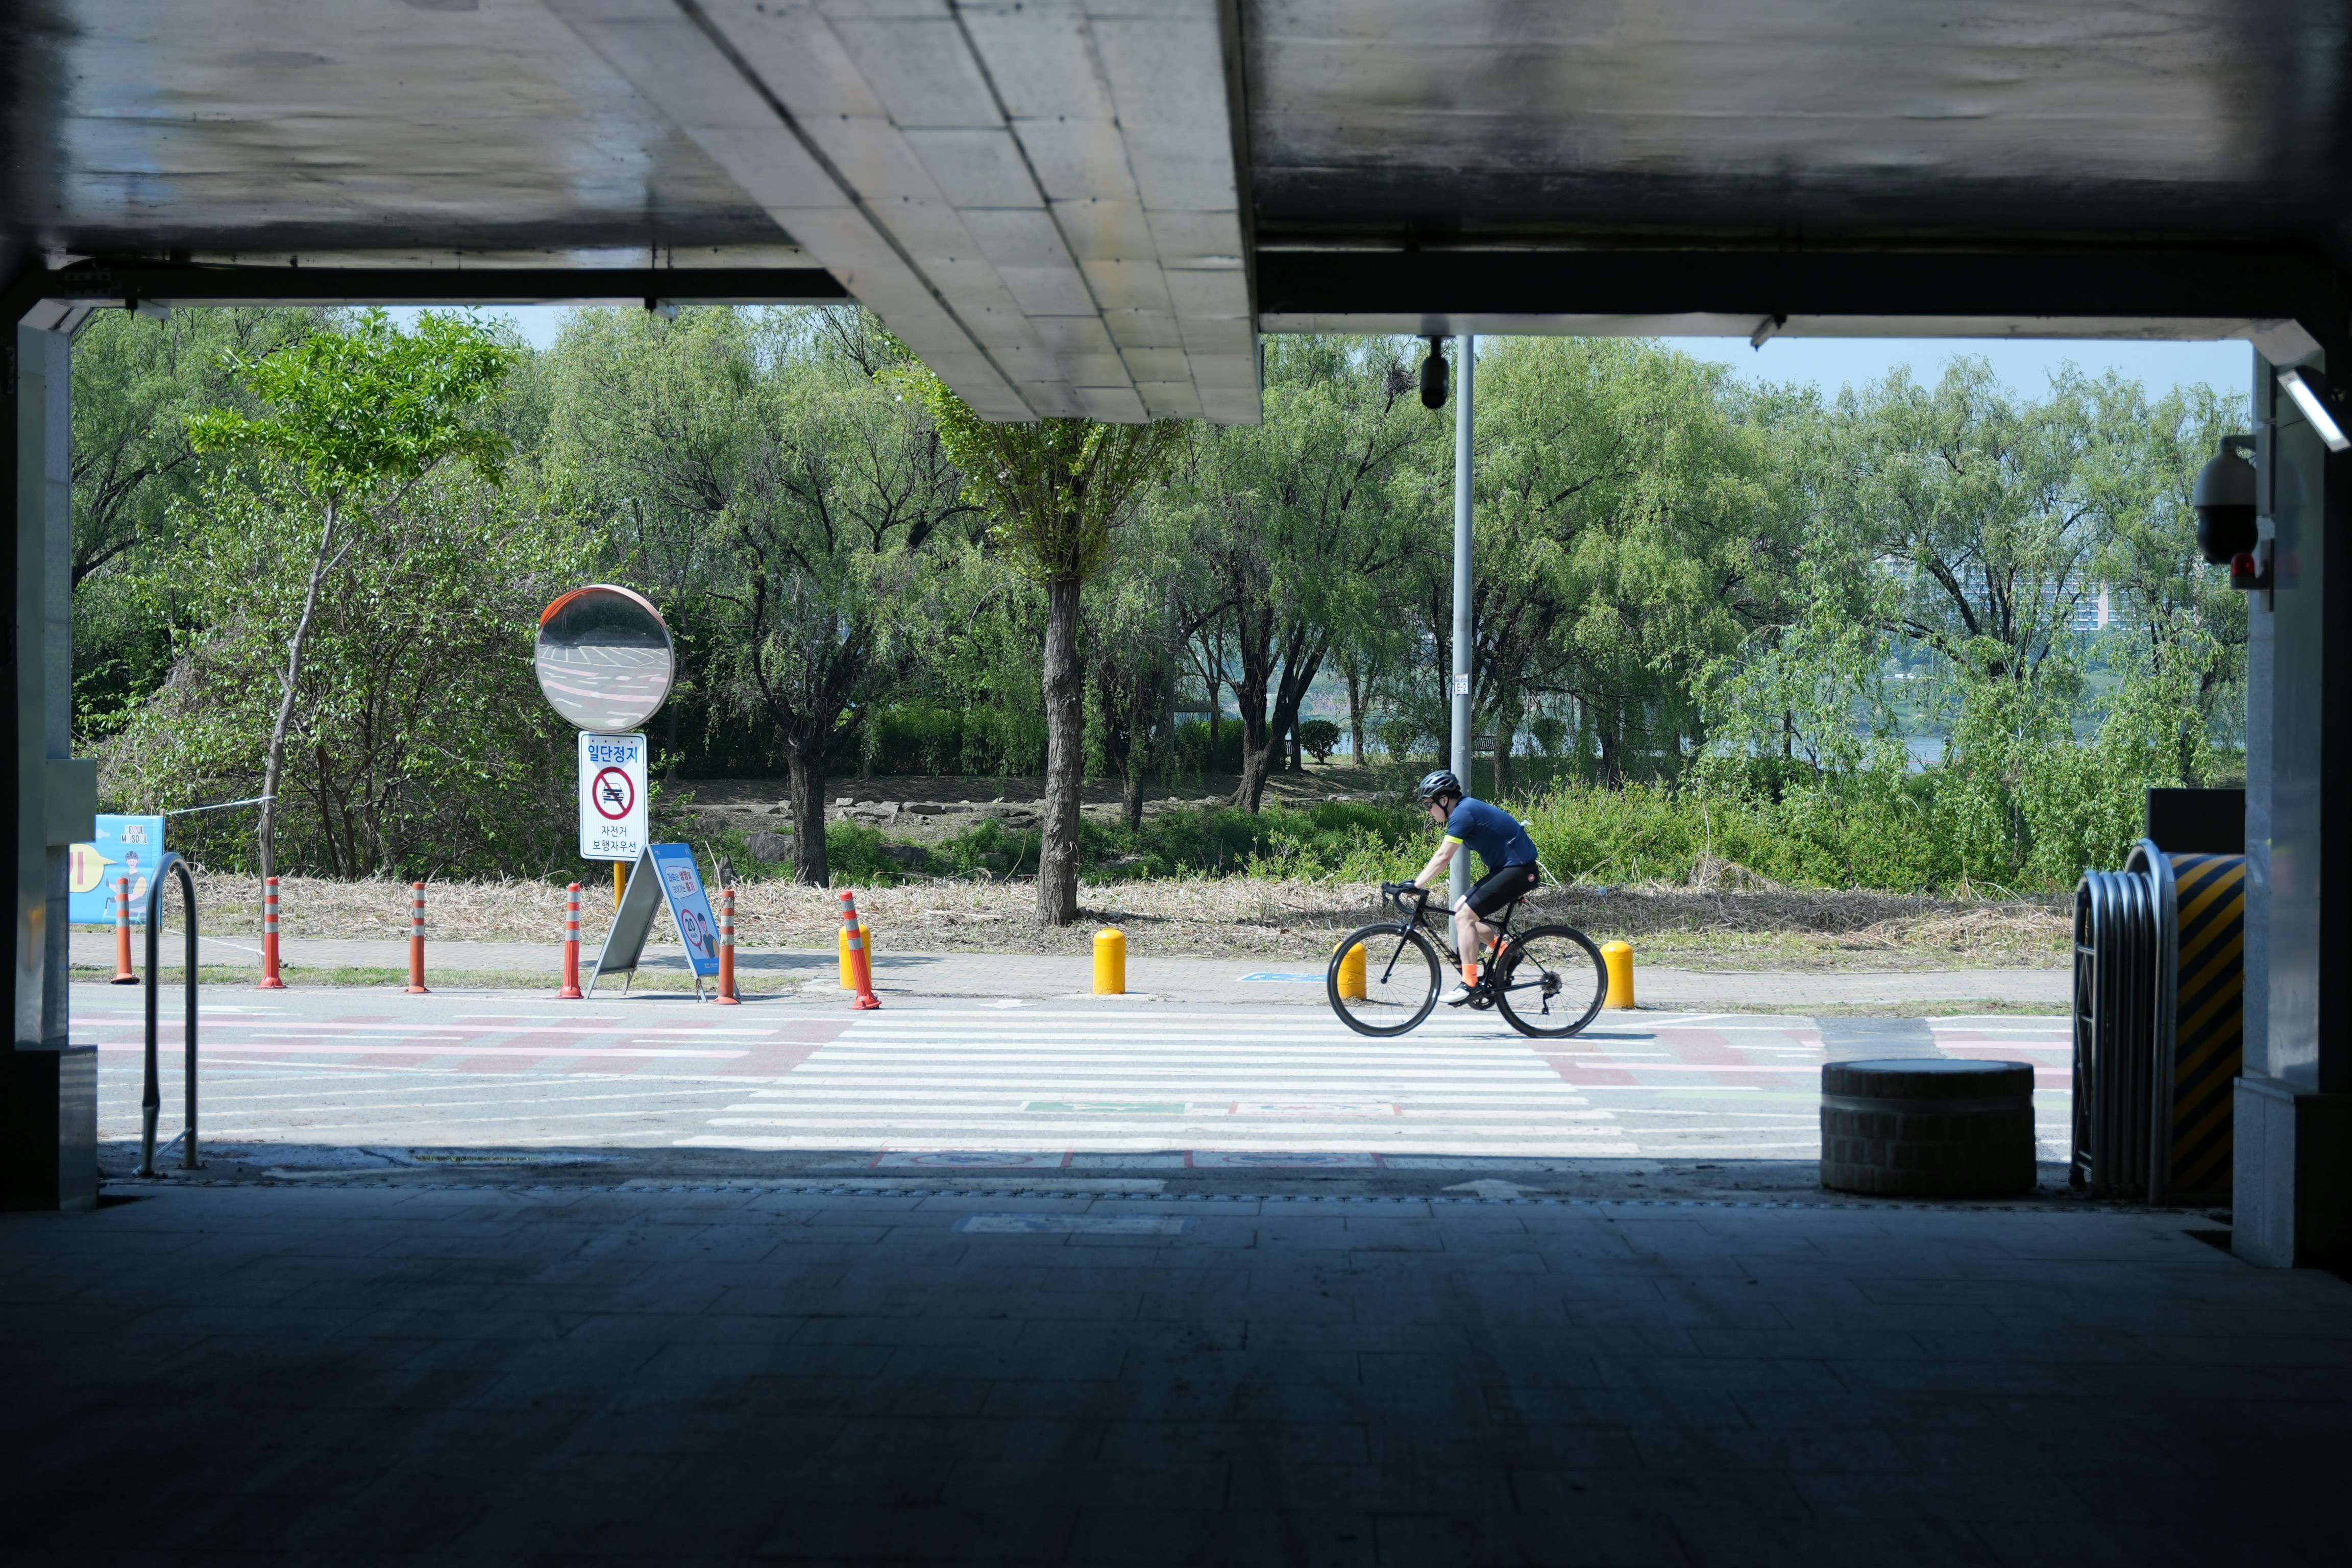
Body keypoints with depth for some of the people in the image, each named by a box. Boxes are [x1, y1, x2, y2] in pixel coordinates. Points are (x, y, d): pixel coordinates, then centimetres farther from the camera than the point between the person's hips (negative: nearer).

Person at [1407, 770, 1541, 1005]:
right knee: (1461, 910, 10)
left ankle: (1469, 984, -17)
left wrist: (1415, 886, -21)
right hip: (1506, 868, 10)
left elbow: (1443, 858, -22)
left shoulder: (1463, 813, -16)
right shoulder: (1467, 808, 13)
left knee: (1465, 916, -14)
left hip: (1519, 870, -10)